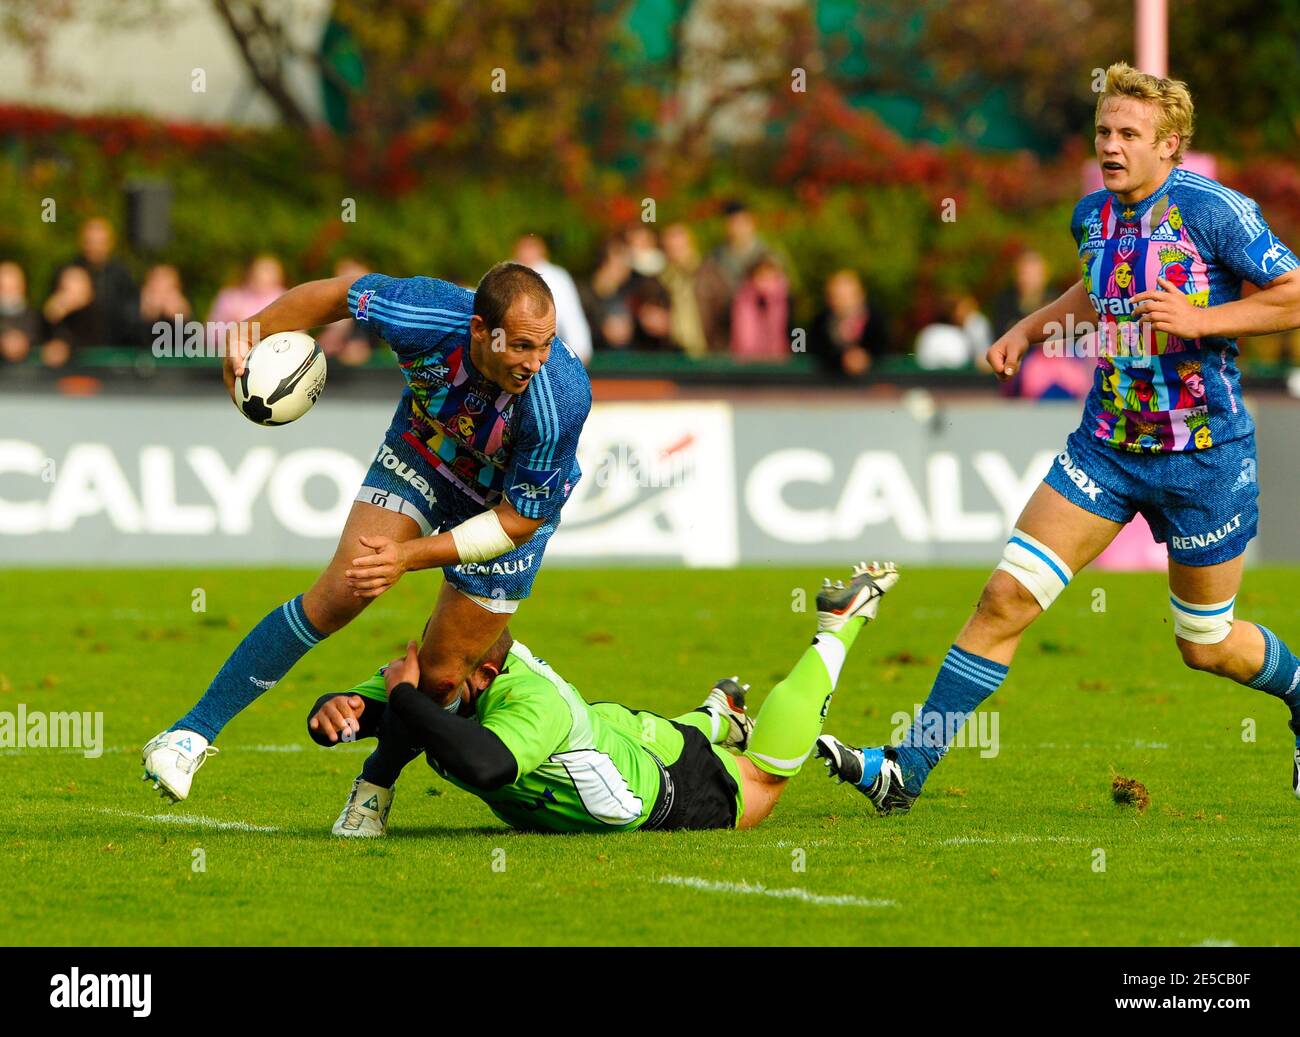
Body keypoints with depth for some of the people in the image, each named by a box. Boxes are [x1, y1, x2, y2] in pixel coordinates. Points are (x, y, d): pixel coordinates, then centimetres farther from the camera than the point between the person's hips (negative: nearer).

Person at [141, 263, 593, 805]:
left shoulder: (563, 398, -39)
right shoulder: (429, 313, -35)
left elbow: (521, 518, -28)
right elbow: (339, 294, -12)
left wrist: (411, 556, -32)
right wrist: (251, 330, -14)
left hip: (506, 500, -1)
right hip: (421, 452, 1)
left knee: (440, 676, -1)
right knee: (338, 593, -13)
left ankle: (376, 785, 29)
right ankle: (194, 733, -5)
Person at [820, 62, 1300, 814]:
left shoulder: (1214, 210, -15)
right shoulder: (1093, 215, 4)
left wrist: (1200, 320, -21)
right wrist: (1033, 327, 12)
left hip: (1204, 458, -5)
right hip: (1108, 444, 5)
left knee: (1207, 647, 8)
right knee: (1008, 596, -7)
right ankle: (907, 771, -5)